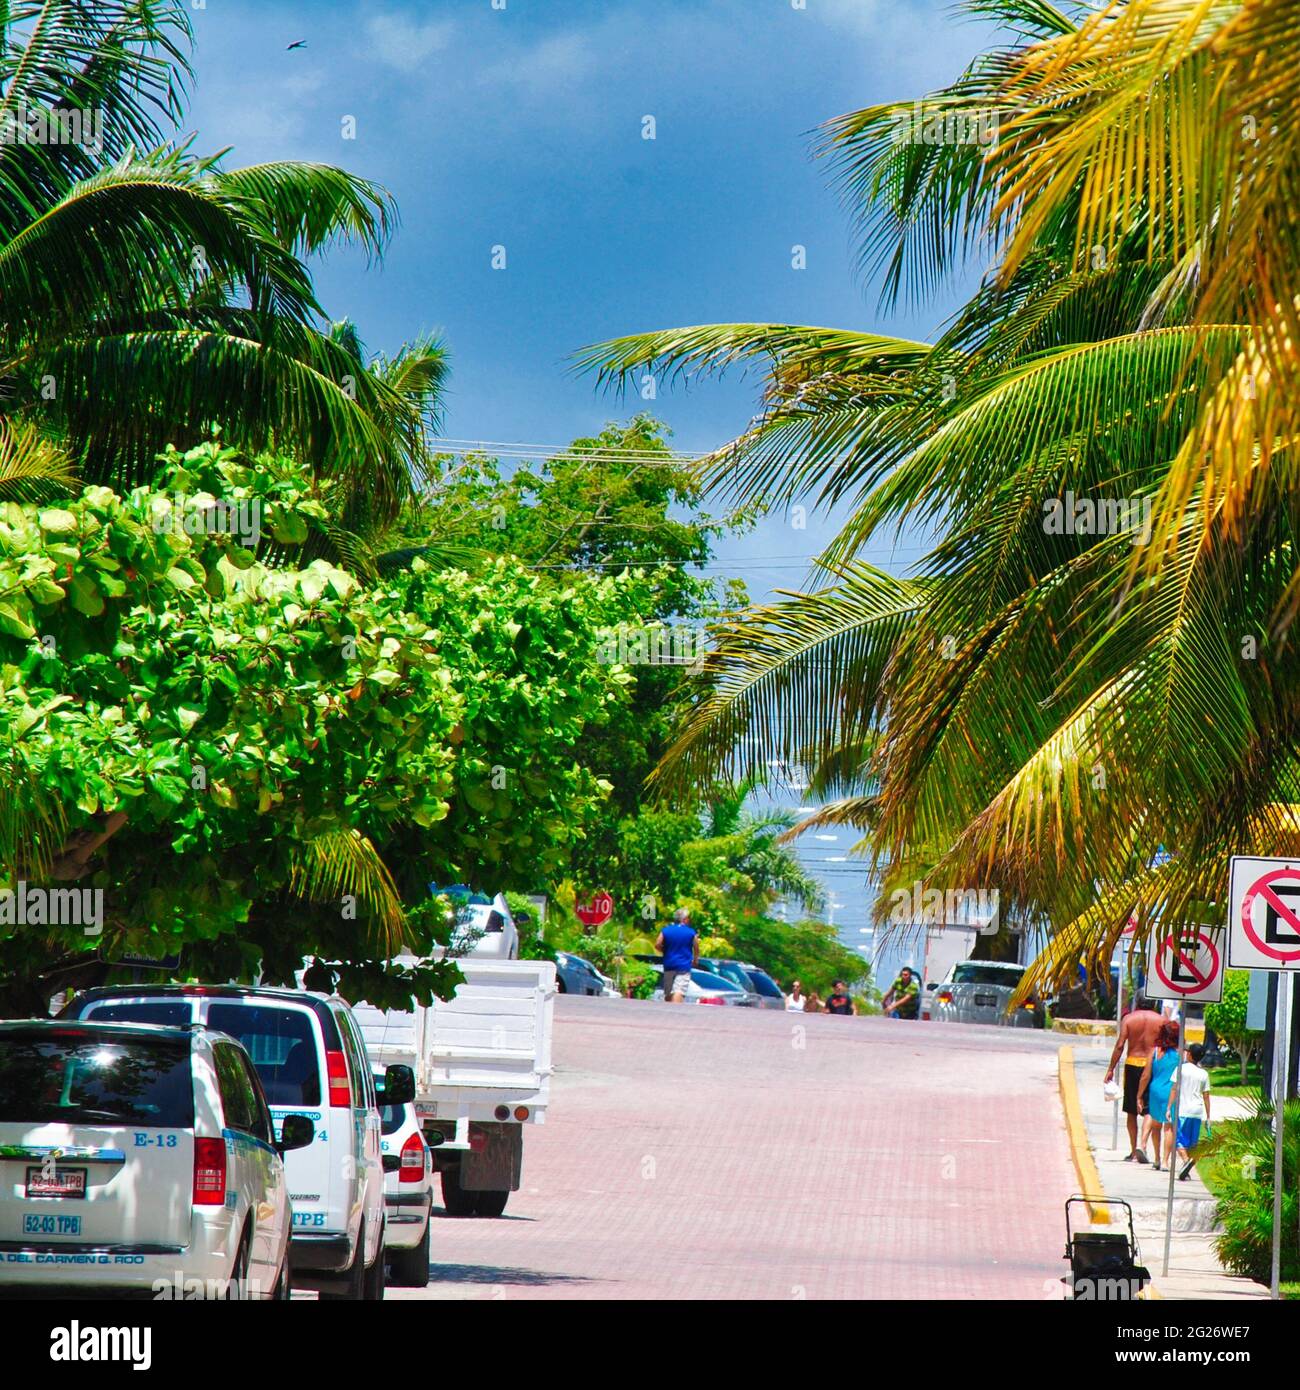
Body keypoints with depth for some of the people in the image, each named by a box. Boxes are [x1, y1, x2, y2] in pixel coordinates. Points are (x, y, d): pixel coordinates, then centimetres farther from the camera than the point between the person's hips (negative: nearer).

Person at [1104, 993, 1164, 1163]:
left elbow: (1120, 1045, -7)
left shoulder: (1129, 1019, -2)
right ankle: (1142, 1144, -17)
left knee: (1131, 1111, 11)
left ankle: (1133, 1152, 12)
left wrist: (1111, 1069, -3)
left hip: (1132, 1064, 0)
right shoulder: (1161, 1020, 0)